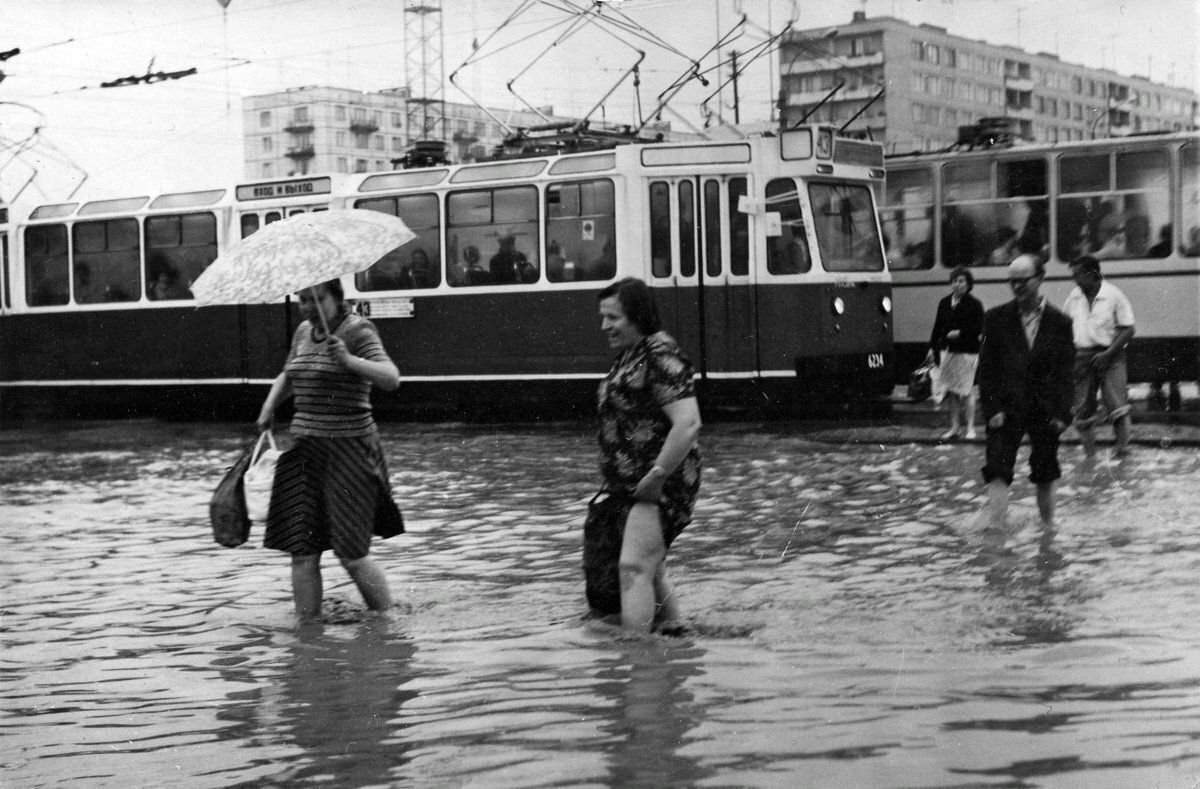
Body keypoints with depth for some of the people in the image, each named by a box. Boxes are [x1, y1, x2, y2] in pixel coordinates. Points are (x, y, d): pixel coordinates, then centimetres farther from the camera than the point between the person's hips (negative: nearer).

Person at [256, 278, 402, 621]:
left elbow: (391, 378, -23)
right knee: (302, 553, 0)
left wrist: (350, 361, -36)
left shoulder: (357, 331, -9)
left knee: (351, 555, -5)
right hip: (305, 448, 6)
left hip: (349, 448, -6)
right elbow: (287, 377, 32)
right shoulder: (303, 333, 13)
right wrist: (269, 408, 16)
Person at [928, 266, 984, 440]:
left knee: (966, 392, -3)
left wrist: (960, 333, -16)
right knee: (952, 392, 9)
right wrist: (933, 347, 8)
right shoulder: (944, 303, 11)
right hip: (947, 352, 5)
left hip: (967, 353, -5)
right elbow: (937, 327, 13)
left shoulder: (974, 304, -5)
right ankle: (955, 427, 18)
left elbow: (979, 329, -8)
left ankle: (970, 428, 6)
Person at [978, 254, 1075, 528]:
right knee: (998, 473, -13)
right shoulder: (996, 318, 2)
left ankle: (1048, 526, 25)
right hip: (1005, 410, -1)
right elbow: (987, 369, 1)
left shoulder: (1060, 323, 4)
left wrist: (1062, 413, -5)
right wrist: (992, 409, -8)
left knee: (1045, 475, 9)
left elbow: (1065, 372, 4)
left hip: (1045, 411, 1)